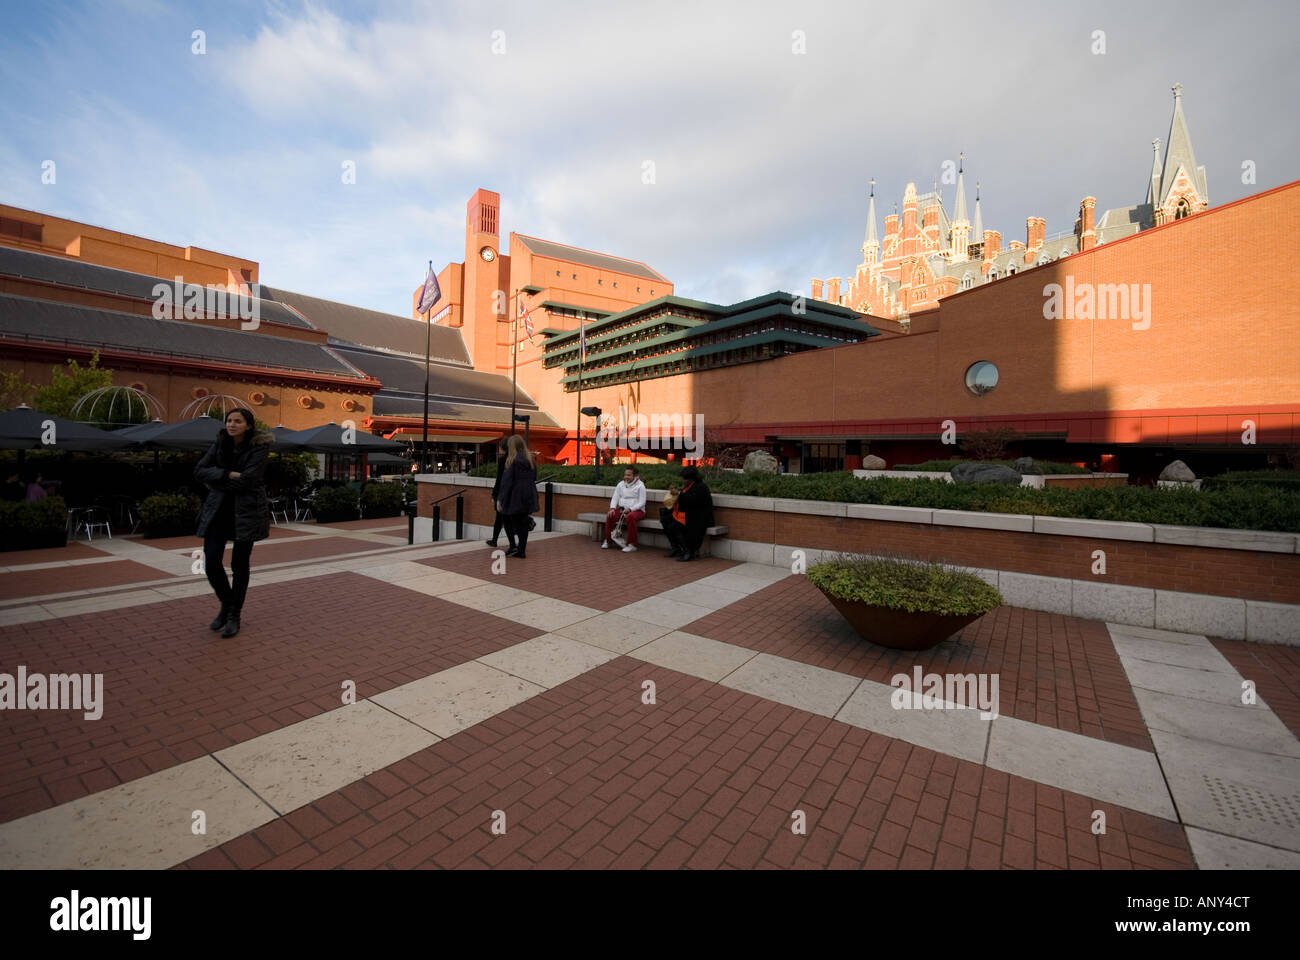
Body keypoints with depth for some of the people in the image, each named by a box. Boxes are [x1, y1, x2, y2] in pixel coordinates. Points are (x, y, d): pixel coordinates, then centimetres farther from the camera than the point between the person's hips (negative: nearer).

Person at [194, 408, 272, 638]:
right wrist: (228, 475, -17)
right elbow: (199, 471, -2)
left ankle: (235, 615, 21)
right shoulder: (220, 443, 5)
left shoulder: (259, 446, -11)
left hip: (246, 511, -4)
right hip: (218, 509, 4)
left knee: (239, 564, 4)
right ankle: (226, 604, 24)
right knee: (211, 562, -3)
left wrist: (217, 481, -6)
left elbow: (247, 479, -19)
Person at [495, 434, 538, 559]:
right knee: (523, 522, 10)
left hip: (515, 496, -6)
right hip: (529, 495, 6)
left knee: (509, 521, 11)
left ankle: (514, 545, 2)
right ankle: (521, 551, 13)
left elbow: (506, 481, -13)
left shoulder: (512, 460, -12)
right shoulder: (530, 458, 7)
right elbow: (534, 477, 12)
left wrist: (500, 499, -10)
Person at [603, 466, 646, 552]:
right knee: (610, 516, -21)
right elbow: (615, 497, 10)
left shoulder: (640, 486, -4)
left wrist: (630, 509, -24)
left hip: (637, 510, -5)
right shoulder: (621, 484, 12)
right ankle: (608, 541, -3)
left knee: (630, 516, -38)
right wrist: (612, 508, -10)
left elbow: (641, 503, -10)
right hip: (622, 509, 5)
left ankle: (632, 544, -30)